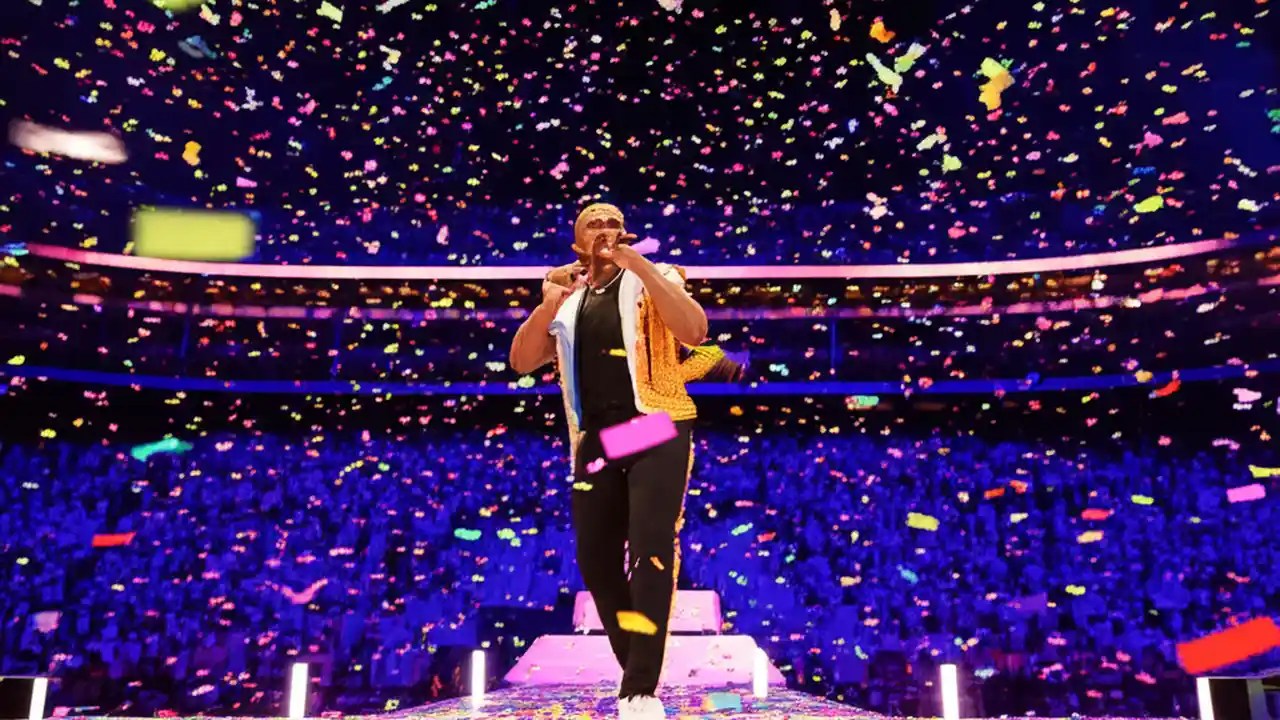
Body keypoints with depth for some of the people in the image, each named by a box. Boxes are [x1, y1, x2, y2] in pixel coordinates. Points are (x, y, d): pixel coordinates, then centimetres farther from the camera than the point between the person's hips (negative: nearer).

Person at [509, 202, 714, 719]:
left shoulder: (654, 280, 5)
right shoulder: (568, 304, 19)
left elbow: (695, 331, -14)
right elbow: (521, 362, 10)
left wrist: (640, 265, -18)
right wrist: (548, 306, -6)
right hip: (596, 439, 5)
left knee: (652, 551, -17)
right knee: (595, 559, 4)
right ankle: (637, 672, 23)